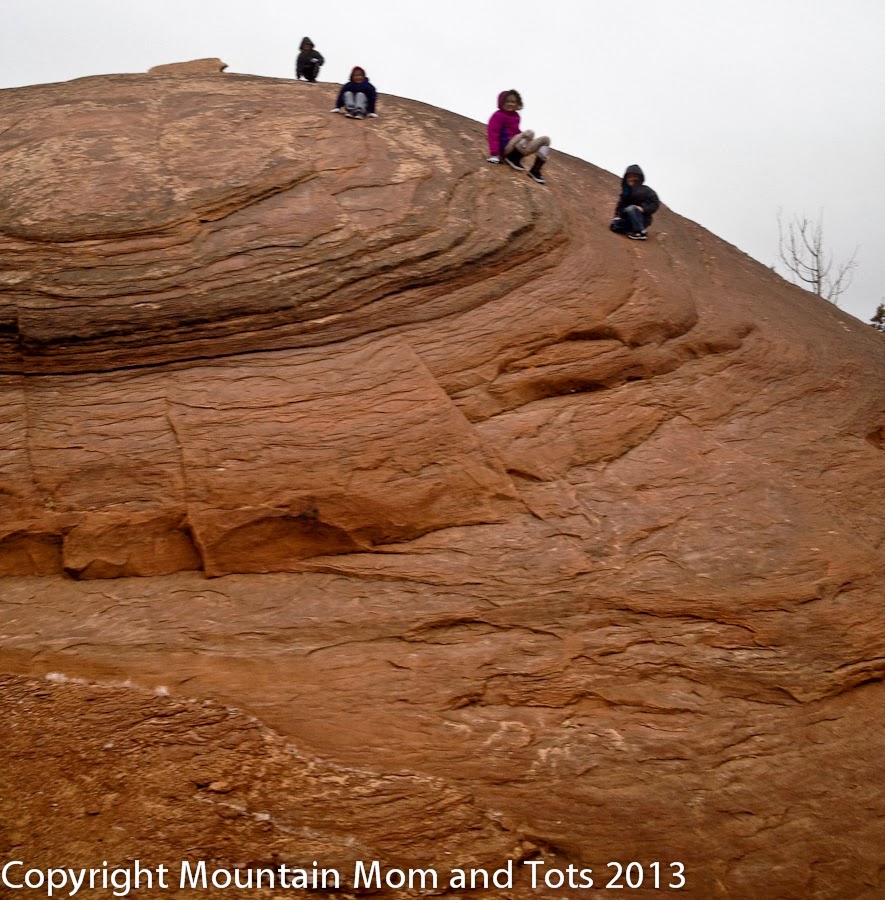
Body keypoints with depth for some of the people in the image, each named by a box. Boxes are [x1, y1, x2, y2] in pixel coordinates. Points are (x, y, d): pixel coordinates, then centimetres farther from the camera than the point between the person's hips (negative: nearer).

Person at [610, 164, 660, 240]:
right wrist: (618, 216, -5)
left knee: (630, 209, -33)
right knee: (614, 226, -13)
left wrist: (643, 209, -27)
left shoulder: (645, 190, -10)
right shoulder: (625, 192, 8)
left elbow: (655, 203, -13)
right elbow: (620, 205, 13)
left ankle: (641, 233, -29)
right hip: (628, 220, 6)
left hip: (643, 219, -6)